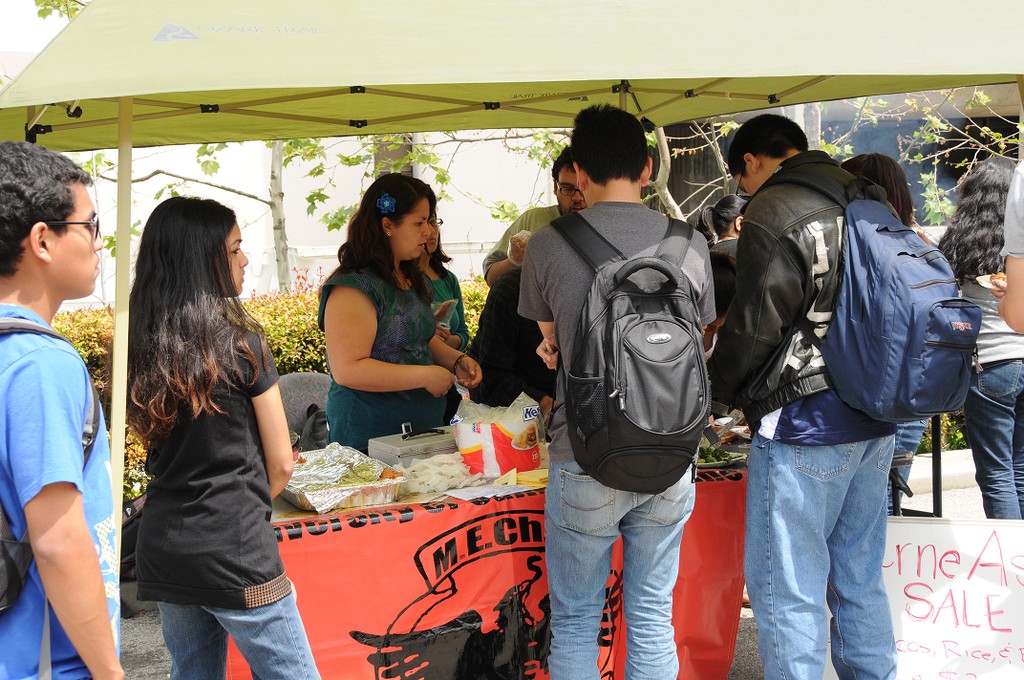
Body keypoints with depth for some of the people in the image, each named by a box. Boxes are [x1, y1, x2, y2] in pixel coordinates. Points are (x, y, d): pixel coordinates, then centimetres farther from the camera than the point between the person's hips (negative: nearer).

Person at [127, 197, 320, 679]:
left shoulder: (142, 350, 4)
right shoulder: (240, 344, -11)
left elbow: (158, 450, 13)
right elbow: (280, 463, -5)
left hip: (161, 549, 7)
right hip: (234, 552, -6)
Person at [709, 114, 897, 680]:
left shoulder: (773, 214, -11)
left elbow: (754, 325, -13)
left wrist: (715, 395, 2)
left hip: (805, 420, -8)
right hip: (876, 420, 8)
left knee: (788, 588, -1)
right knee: (859, 577, 18)